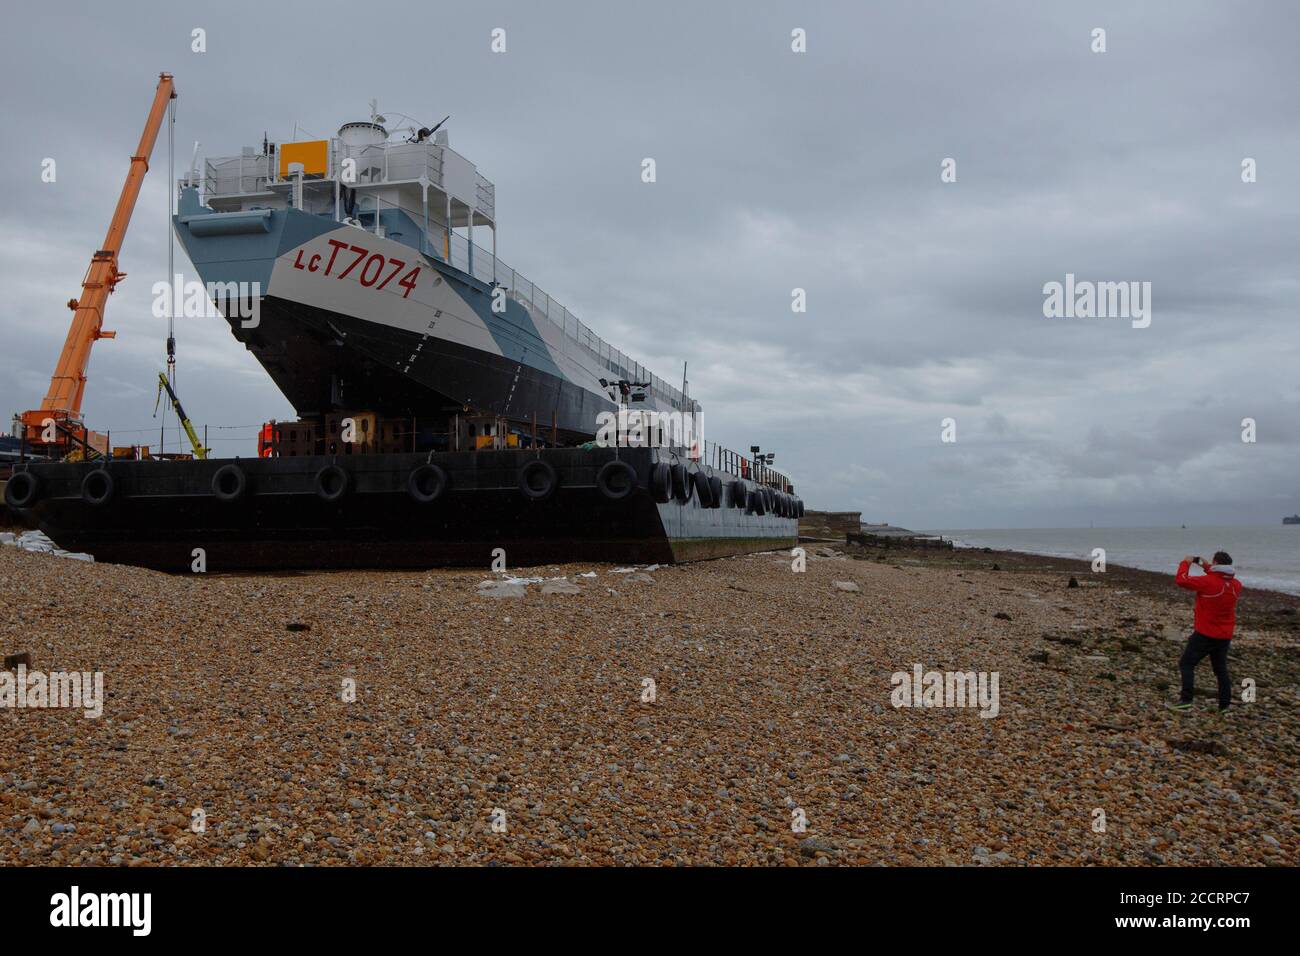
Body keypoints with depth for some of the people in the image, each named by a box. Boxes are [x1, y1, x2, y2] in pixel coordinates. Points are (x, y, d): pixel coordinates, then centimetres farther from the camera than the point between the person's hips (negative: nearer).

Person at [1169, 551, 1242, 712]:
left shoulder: (1208, 582, -20)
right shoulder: (1236, 585, 1)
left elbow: (1180, 580, -15)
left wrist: (1186, 563, 0)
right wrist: (1208, 569, 19)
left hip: (1205, 634, -6)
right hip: (1225, 636, 6)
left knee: (1186, 664, 2)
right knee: (1221, 668, 17)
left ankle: (1186, 700, -8)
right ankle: (1225, 704, 17)